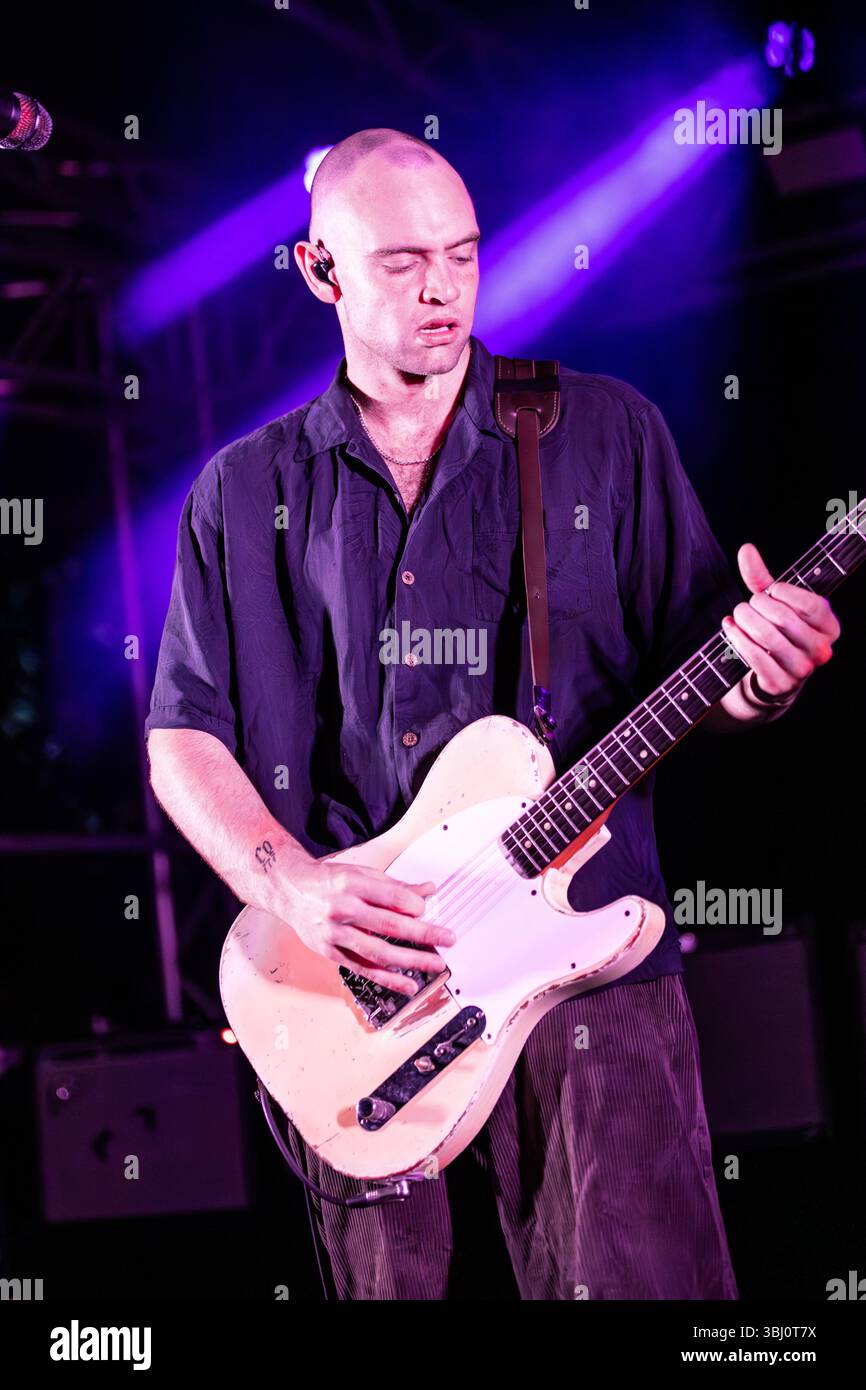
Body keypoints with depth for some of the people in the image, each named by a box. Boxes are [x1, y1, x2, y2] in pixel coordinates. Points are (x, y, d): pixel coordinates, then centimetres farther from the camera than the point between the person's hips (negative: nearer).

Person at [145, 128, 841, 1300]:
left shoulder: (605, 435, 7)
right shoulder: (245, 492, 10)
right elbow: (183, 738, 8)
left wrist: (759, 681, -17)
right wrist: (296, 890, -10)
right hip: (353, 980, 1)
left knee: (644, 1282, -9)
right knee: (386, 1284, 8)